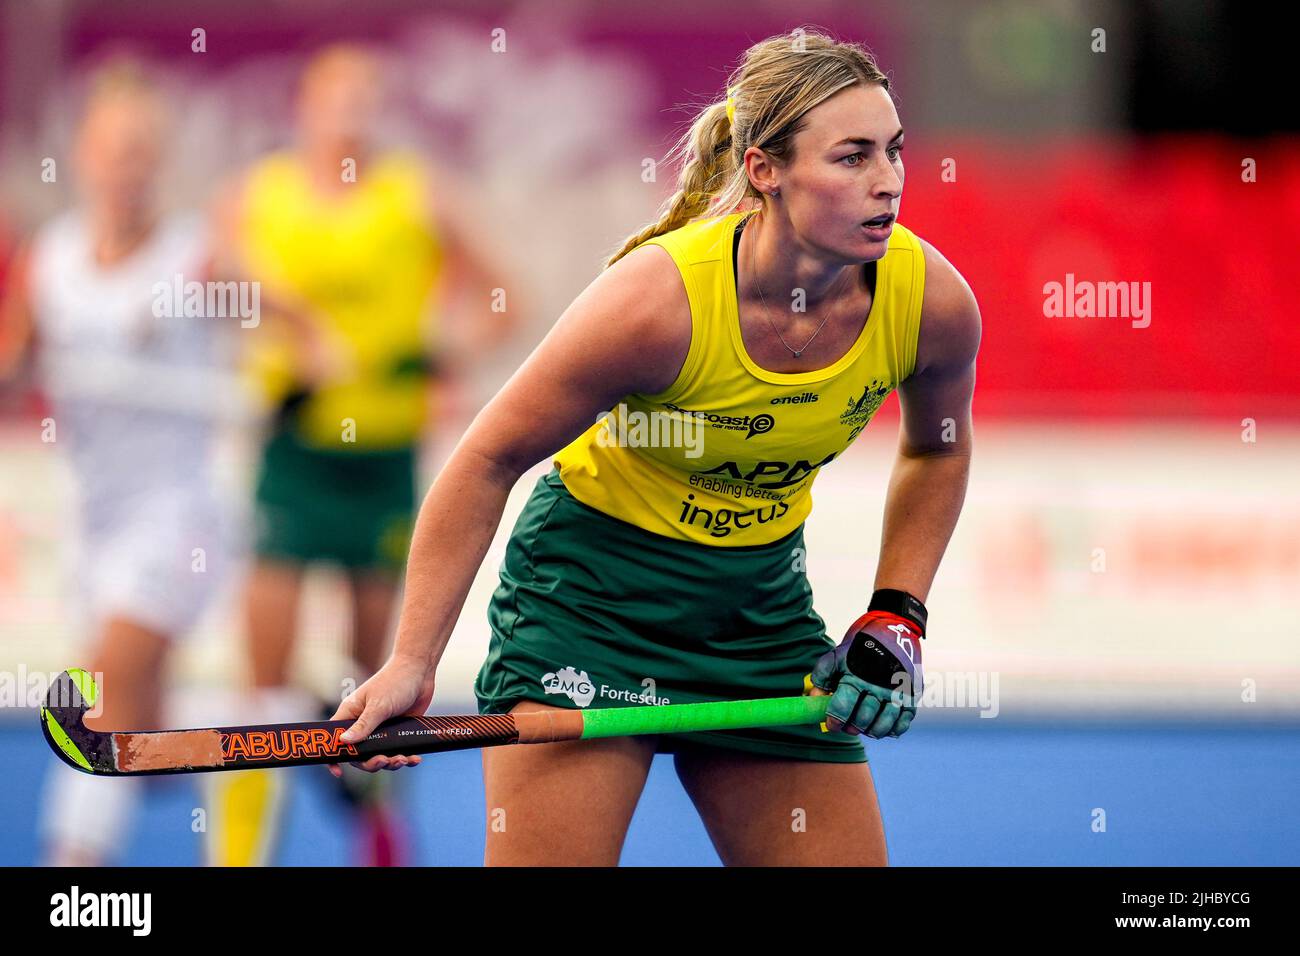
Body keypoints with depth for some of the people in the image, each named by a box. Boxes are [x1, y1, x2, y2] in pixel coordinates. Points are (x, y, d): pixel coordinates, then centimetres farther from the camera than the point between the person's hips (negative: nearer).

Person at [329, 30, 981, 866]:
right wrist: (412, 663, -16)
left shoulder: (932, 301, -16)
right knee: (545, 857, -15)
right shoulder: (659, 299, -27)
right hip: (591, 581, -5)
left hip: (763, 598, 5)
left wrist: (895, 620, -1)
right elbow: (491, 459, -15)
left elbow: (937, 449, 9)